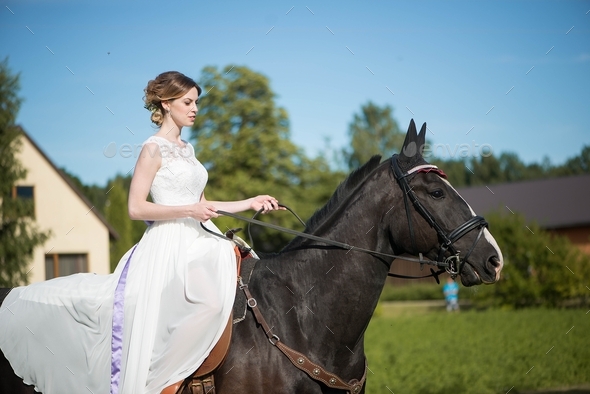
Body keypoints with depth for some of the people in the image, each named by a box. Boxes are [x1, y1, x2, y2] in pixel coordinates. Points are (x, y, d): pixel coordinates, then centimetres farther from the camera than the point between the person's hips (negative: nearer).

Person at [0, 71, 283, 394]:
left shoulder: (186, 149, 19)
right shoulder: (154, 149, -6)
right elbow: (136, 208, -13)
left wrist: (249, 204, 15)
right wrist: (190, 211, -19)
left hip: (199, 240, 9)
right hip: (168, 245, -9)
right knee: (210, 301, -25)